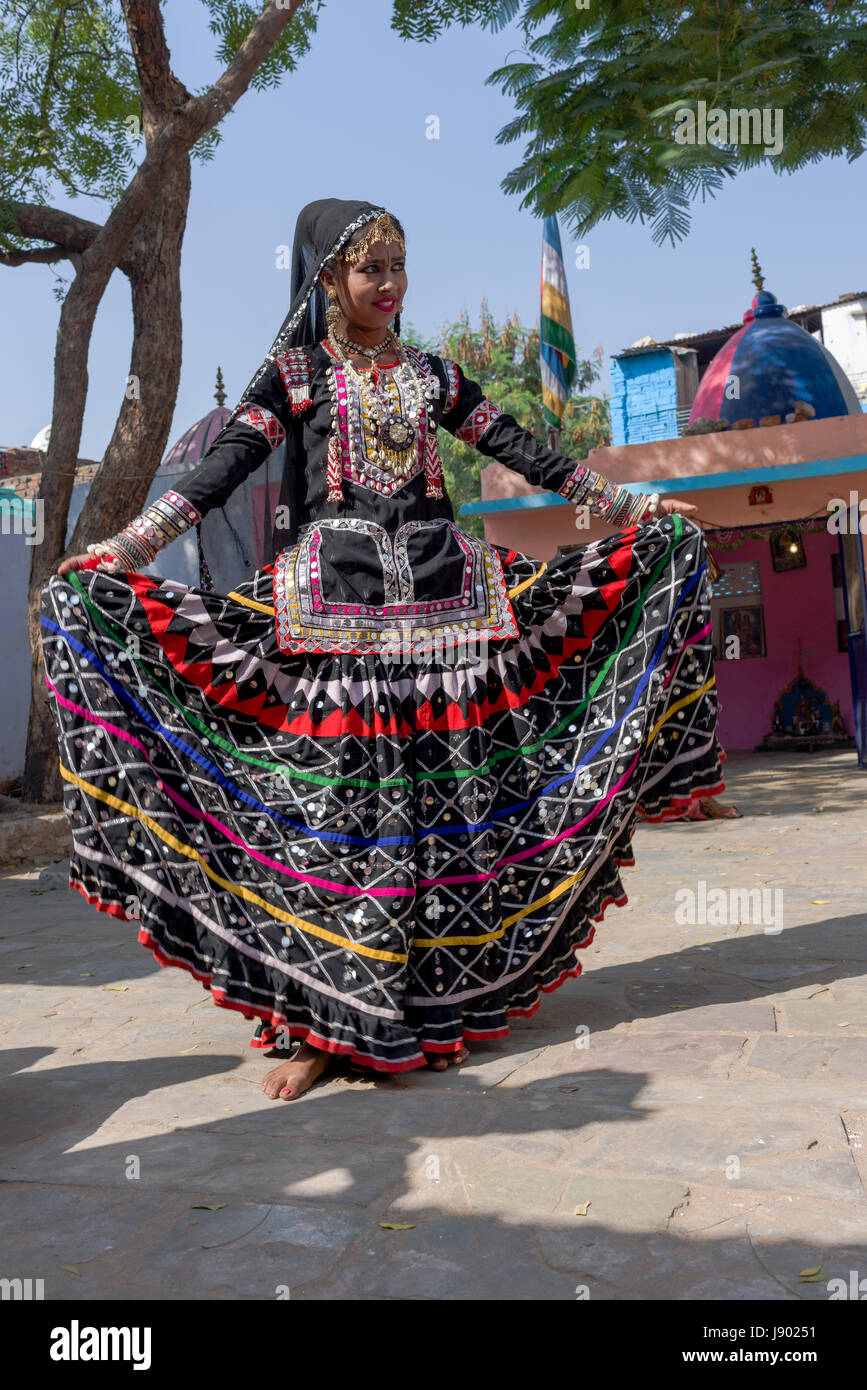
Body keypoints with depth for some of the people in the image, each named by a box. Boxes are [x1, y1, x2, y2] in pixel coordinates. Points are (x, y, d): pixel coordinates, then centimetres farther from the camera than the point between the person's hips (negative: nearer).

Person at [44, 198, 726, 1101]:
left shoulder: (431, 375, 17)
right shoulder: (294, 372, 8)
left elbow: (520, 450, 17)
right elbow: (226, 464, -3)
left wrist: (631, 509, 17)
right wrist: (128, 547, -16)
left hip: (439, 596, 3)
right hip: (333, 603, -3)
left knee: (441, 792, 0)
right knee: (334, 800, -7)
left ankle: (437, 999, 13)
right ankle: (326, 1022, 0)